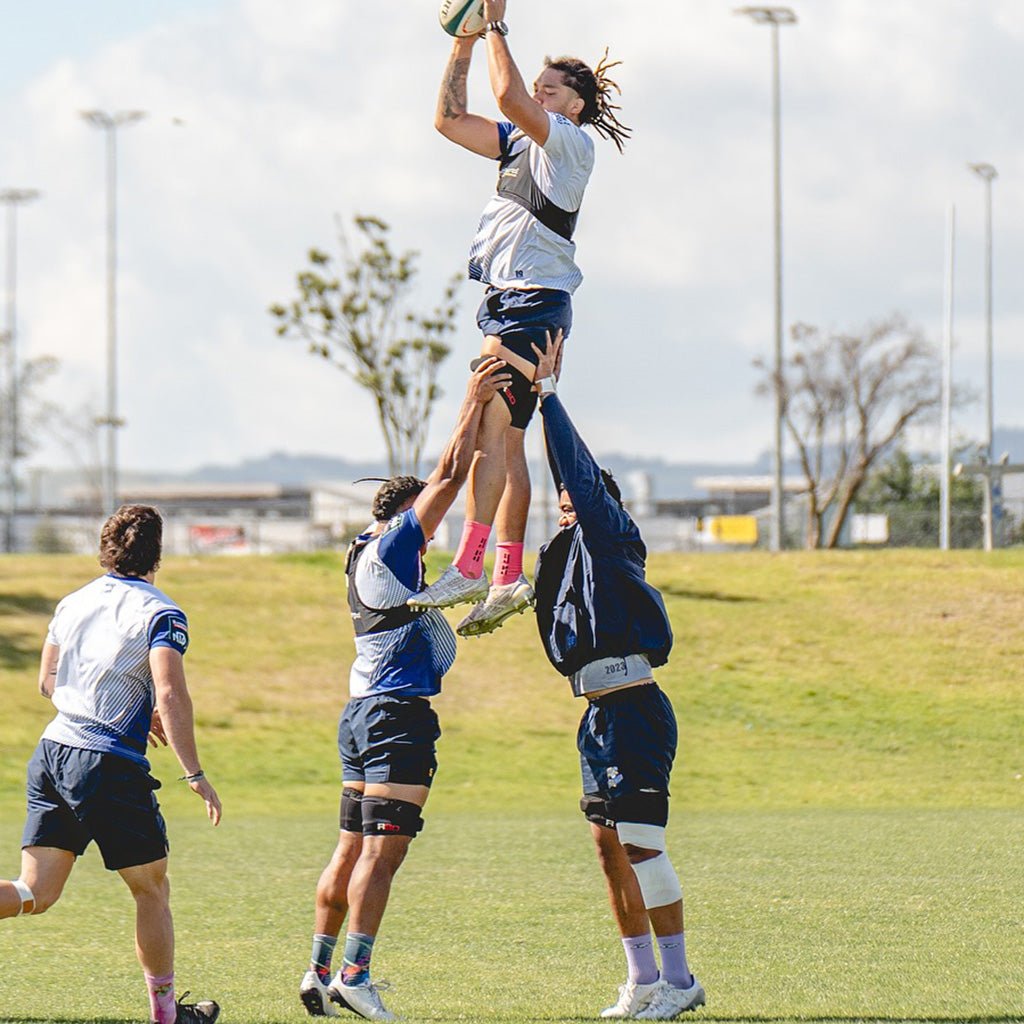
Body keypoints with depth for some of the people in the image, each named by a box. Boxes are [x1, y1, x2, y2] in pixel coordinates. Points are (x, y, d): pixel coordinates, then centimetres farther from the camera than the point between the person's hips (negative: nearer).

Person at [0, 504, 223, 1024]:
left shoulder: (74, 602, 13)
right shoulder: (160, 614, -8)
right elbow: (171, 697, -21)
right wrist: (194, 774, -17)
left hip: (51, 752, 6)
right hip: (110, 765, -6)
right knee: (152, 889, 12)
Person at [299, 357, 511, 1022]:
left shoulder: (372, 552, 17)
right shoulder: (391, 548, -7)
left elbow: (448, 479, 24)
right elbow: (449, 478, -11)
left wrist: (480, 407, 23)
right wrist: (473, 406, -3)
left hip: (365, 712, 10)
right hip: (399, 714, -10)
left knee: (353, 850, 10)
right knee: (383, 850, -12)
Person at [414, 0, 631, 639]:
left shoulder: (572, 143, -6)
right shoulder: (522, 141, 20)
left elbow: (509, 98, -20)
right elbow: (451, 119, 18)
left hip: (534, 301, -9)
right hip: (506, 300, 9)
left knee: (486, 425, -18)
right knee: (506, 441, 7)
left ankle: (468, 570, -23)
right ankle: (510, 579, 8)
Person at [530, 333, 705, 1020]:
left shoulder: (610, 536, -3)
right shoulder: (567, 551, 18)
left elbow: (578, 470, -12)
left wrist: (548, 391, -7)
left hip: (634, 707, -9)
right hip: (601, 712, 9)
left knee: (639, 842, -11)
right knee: (610, 845, 9)